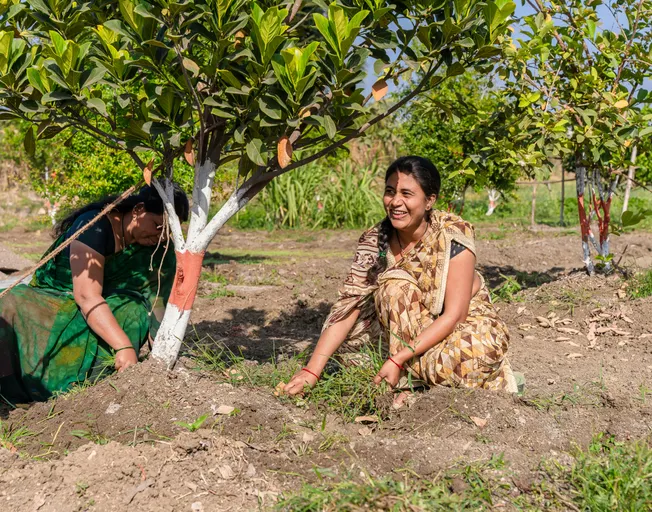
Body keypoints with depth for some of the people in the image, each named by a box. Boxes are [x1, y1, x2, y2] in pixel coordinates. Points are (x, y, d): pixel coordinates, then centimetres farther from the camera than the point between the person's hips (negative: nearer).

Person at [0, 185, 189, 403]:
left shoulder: (157, 247, -5)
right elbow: (87, 296, -31)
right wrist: (124, 346, -40)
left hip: (103, 312, 5)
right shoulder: (95, 226, -23)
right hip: (52, 305, -5)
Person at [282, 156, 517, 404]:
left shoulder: (454, 235, -22)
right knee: (395, 282, -25)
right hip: (410, 328, 3)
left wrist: (399, 359, -33)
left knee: (477, 351, -37)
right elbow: (349, 304, -18)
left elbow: (454, 315, -24)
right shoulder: (375, 241, -12)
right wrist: (312, 369, -27)